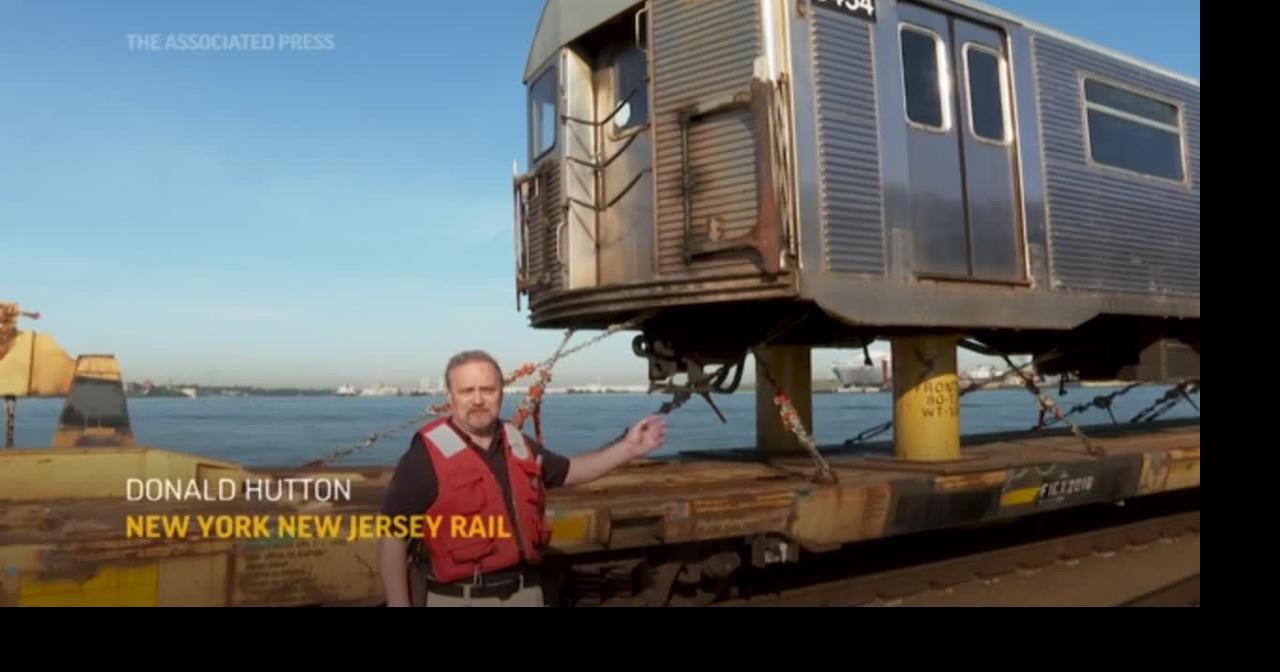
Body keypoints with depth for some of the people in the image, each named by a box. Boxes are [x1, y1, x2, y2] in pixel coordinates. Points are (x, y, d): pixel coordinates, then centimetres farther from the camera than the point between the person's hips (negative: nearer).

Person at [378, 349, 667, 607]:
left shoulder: (519, 445, 6)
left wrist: (628, 447, 12)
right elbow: (393, 538, -11)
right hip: (456, 598, -5)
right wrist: (399, 603, -14)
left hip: (525, 592, 5)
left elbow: (569, 471, 21)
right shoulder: (426, 456, -13)